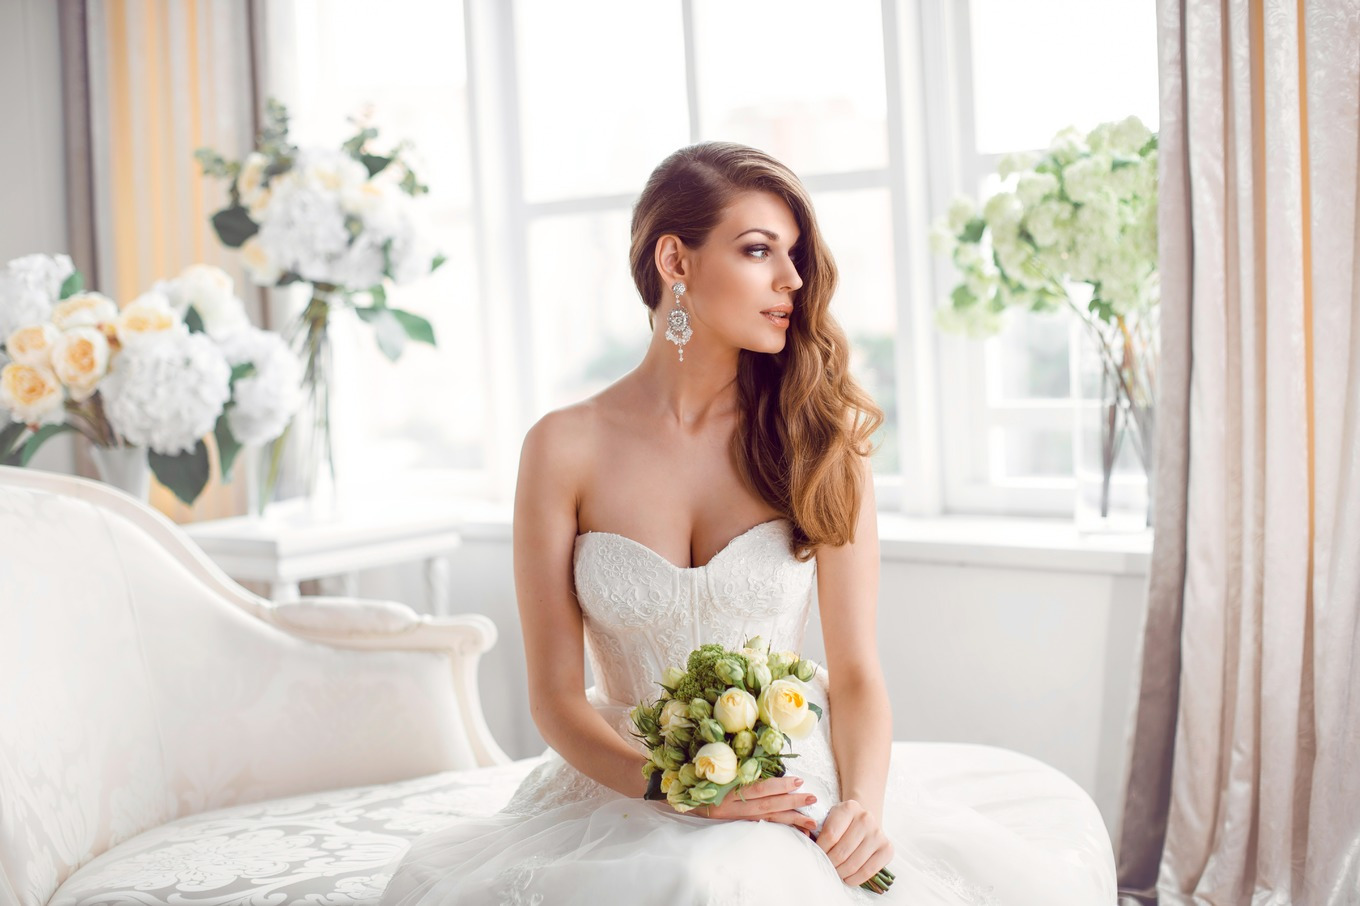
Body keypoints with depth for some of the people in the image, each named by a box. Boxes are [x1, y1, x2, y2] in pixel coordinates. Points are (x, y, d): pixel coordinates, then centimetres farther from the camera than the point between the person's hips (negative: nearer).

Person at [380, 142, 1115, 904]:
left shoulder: (820, 438, 1)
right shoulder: (566, 449, -3)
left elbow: (856, 673, -1)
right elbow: (556, 698, -3)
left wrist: (863, 806, -20)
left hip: (795, 784, 2)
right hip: (628, 784, -2)